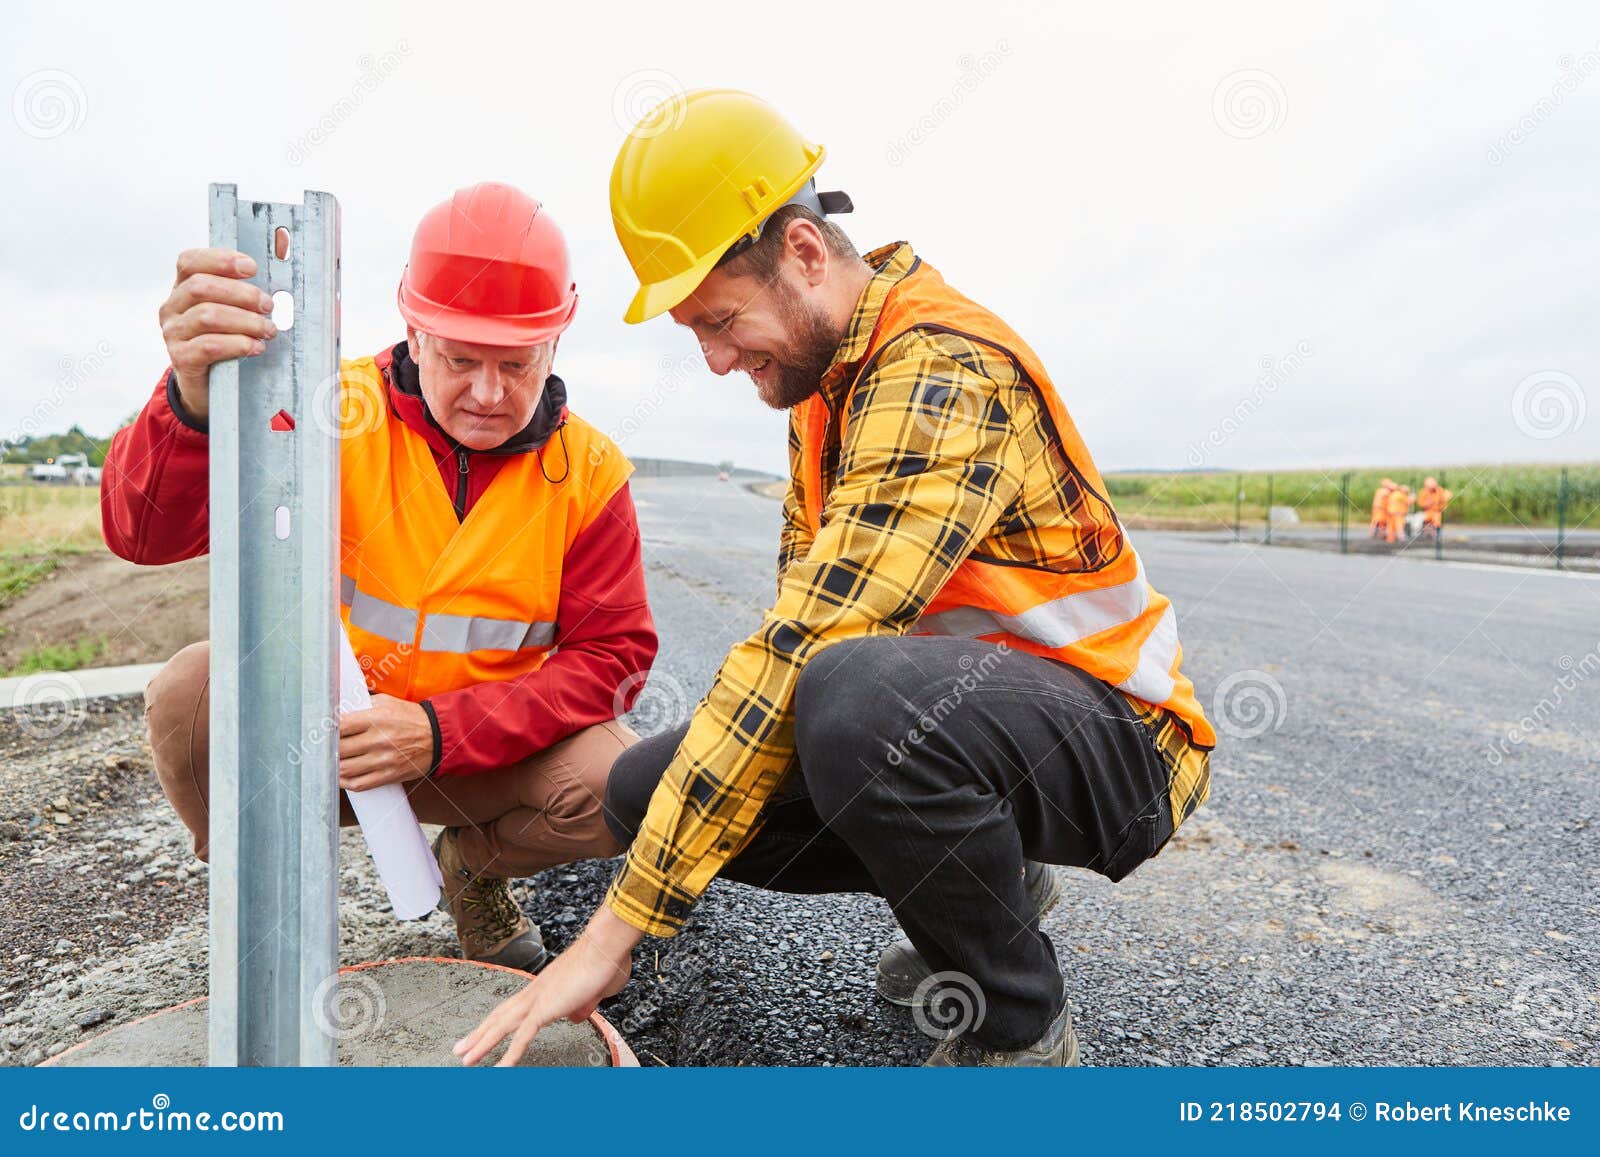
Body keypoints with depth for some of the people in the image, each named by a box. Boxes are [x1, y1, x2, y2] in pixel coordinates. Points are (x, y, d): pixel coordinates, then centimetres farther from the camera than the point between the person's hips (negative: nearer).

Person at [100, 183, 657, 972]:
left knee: (622, 784, -25)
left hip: (482, 750, 1)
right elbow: (147, 536, -22)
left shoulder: (587, 469, -10)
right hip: (320, 729, 0)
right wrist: (194, 404, -45)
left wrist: (440, 733, -25)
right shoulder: (342, 412, -14)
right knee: (190, 692, -26)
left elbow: (613, 654, -12)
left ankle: (473, 867, 12)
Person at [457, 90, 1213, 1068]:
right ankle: (993, 886, 12)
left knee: (856, 698, -40)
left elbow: (805, 648, -32)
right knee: (647, 788, -3)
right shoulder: (825, 369, 7)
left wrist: (618, 928, -28)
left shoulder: (945, 372, -24)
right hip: (951, 698, 8)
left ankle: (1023, 1031, -9)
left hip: (1115, 735, -8)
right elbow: (805, 609, 15)